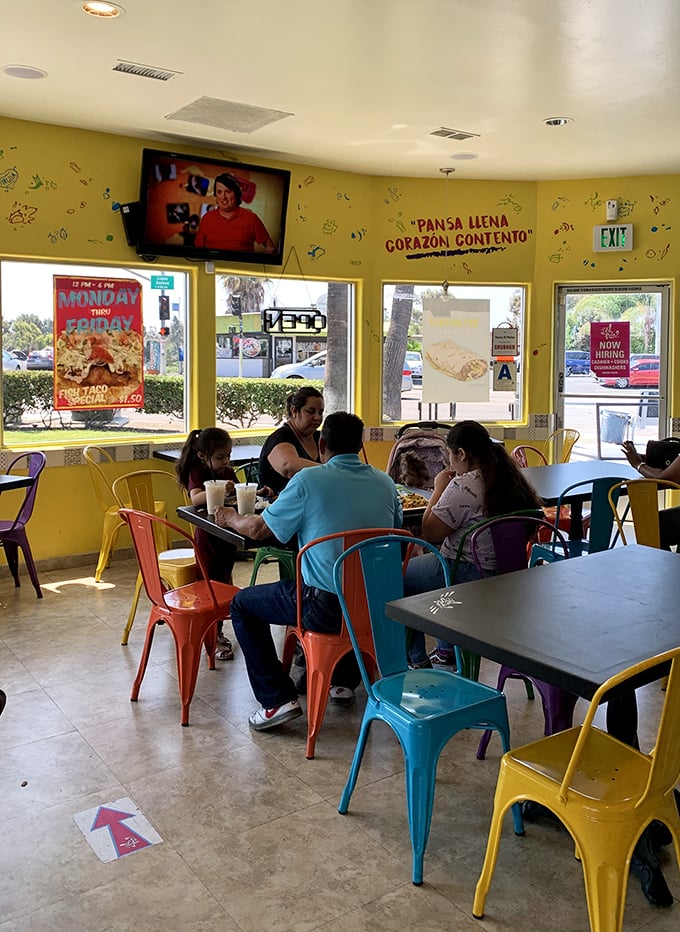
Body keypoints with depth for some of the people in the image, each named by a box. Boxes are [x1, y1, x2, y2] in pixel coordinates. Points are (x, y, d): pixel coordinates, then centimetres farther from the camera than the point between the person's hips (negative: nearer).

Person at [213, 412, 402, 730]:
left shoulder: (308, 480, -10)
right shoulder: (386, 483, 5)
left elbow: (258, 529, -3)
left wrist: (230, 518, 19)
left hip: (325, 608, -6)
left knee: (243, 604, 16)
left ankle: (277, 699, 9)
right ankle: (344, 681, 42)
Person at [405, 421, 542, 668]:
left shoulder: (463, 487, -24)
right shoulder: (510, 478, 3)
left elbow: (430, 533, -17)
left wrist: (439, 488, -8)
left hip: (468, 575, -10)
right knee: (427, 561, 33)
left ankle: (416, 661, 17)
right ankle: (447, 650, 38)